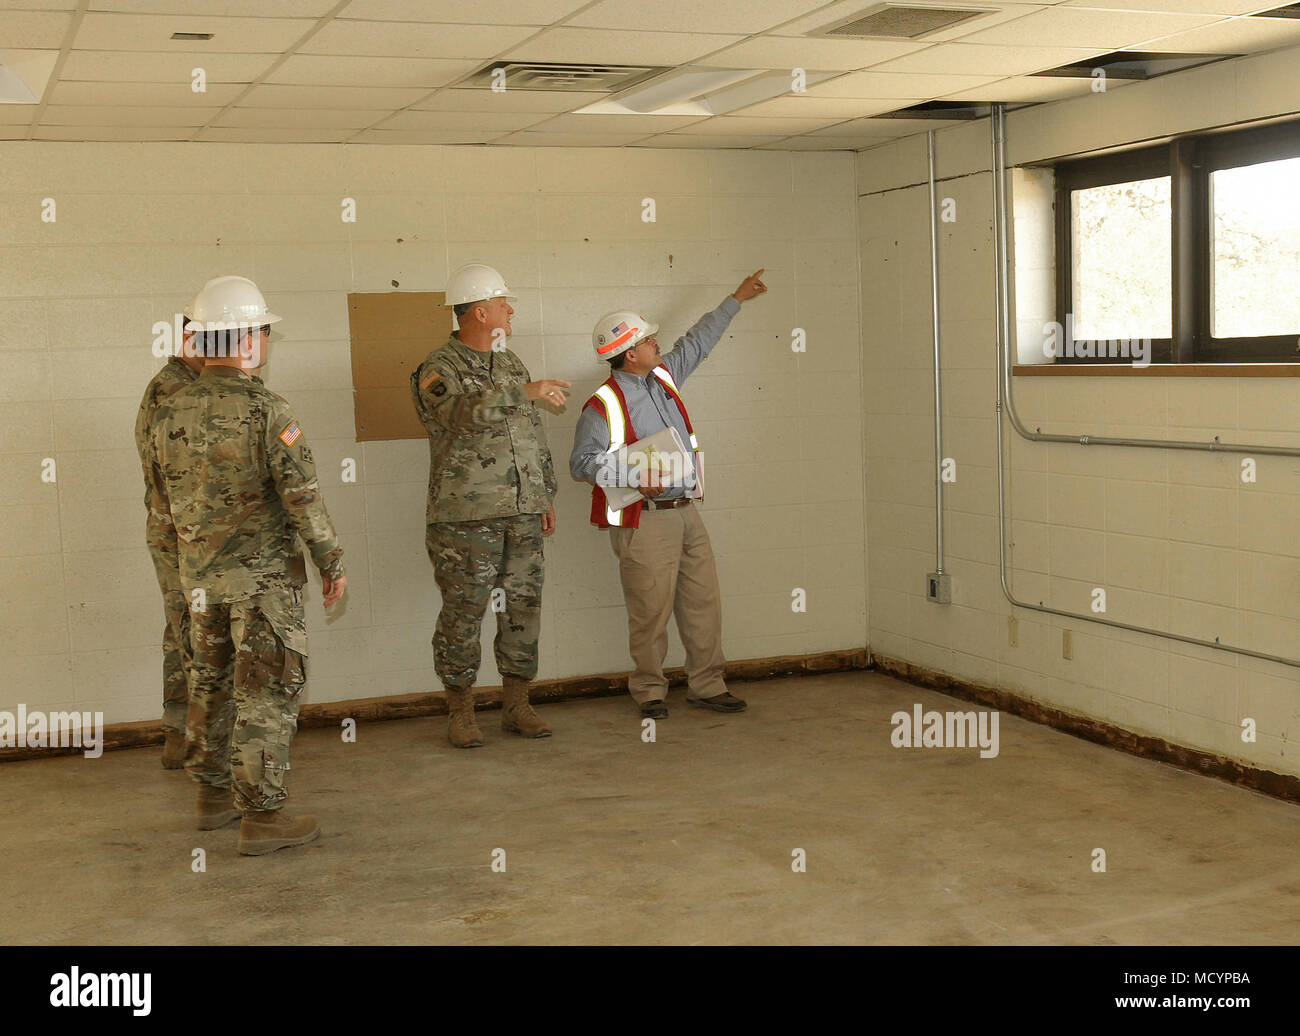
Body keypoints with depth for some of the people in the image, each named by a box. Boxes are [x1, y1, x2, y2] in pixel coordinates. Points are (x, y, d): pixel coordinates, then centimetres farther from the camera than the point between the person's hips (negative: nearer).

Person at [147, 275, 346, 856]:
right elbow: (303, 496, -17)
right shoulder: (267, 412, -16)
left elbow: (161, 501, 12)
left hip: (200, 575, 7)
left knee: (213, 682, 19)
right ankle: (261, 816, 1)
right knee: (266, 691, -1)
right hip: (262, 573, -6)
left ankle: (214, 795, 30)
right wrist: (332, 561, -7)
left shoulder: (171, 414, 3)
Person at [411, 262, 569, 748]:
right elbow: (465, 411, -28)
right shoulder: (438, 369, -7)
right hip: (465, 517, -6)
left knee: (523, 608, 8)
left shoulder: (511, 363, 16)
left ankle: (517, 706, 19)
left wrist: (546, 495, 18)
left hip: (522, 514, 7)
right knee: (462, 613, 0)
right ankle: (460, 713, 12)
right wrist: (525, 392, -22)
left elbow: (536, 437, 21)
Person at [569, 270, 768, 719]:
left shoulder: (665, 376, 13)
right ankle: (649, 691, 13)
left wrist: (736, 299, 33)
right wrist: (637, 477, -19)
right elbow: (582, 461, -9)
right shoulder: (604, 404, -9)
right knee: (651, 610, -2)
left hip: (687, 513, 7)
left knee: (704, 602, 7)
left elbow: (698, 342, 27)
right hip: (645, 521, -7)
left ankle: (706, 685, 17)